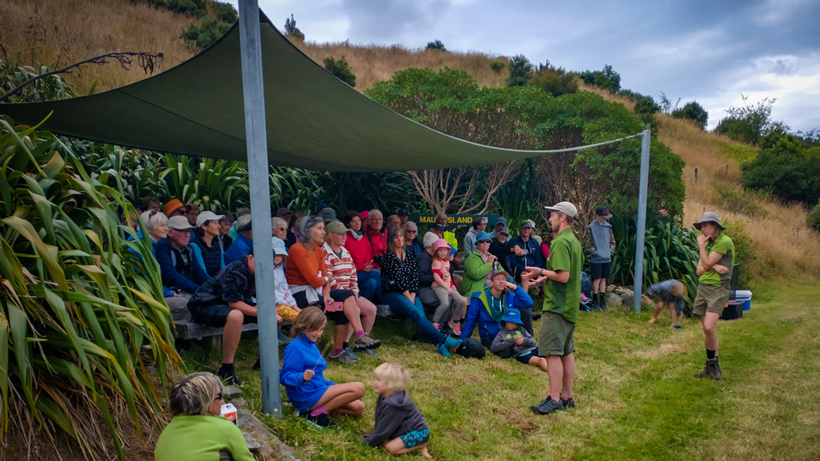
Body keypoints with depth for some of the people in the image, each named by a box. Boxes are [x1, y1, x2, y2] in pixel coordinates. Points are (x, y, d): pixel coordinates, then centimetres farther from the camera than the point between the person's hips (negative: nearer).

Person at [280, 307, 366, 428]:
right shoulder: (295, 348, -15)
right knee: (359, 388, -17)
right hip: (306, 396, -10)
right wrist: (302, 377, -37)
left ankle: (316, 409, 2)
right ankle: (318, 413, -13)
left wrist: (335, 387, 16)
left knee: (359, 408, 6)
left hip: (318, 389, 10)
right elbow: (284, 377, -18)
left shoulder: (311, 345, 14)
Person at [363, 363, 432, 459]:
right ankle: (417, 443, 6)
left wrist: (370, 442, -8)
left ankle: (420, 445, -4)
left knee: (390, 448, -20)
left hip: (418, 432, -10)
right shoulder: (384, 397, 2)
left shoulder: (392, 404, -28)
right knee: (385, 441, 2)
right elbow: (380, 424, 12)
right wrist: (371, 437, 8)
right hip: (408, 428, 10)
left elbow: (385, 428, -19)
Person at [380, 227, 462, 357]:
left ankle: (439, 344, -41)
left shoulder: (409, 255, 16)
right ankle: (444, 340, -38)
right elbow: (398, 279, -8)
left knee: (421, 313, -26)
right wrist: (409, 298, -11)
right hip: (391, 293, -4)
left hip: (409, 293, 5)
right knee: (415, 312, -29)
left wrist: (412, 296, -6)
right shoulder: (389, 256, 0)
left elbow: (415, 277, 8)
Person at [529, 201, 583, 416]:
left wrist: (542, 271, -10)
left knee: (553, 352, -5)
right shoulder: (575, 241, 13)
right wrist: (544, 278, 18)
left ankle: (555, 399, -1)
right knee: (567, 352, 14)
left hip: (557, 305, -10)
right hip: (570, 305, 10)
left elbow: (563, 276, -25)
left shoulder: (560, 242, -18)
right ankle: (567, 397, 22)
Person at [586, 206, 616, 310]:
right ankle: (595, 301, 12)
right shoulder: (591, 227, -9)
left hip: (607, 258, 5)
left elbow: (612, 241, 14)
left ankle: (602, 300, 19)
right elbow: (588, 244, -6)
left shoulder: (608, 226, 4)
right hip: (597, 259, -4)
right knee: (597, 279, 0)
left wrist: (610, 251, 1)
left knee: (603, 279, 11)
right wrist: (595, 252, -12)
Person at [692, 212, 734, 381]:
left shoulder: (725, 242, -9)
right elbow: (699, 270, 9)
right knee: (706, 329, 8)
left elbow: (707, 264, -15)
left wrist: (701, 245, -4)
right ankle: (711, 365, 16)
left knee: (709, 327, -19)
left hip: (718, 289, -8)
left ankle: (712, 363, 0)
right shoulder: (708, 244, 15)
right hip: (703, 288, 8)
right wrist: (714, 266, -10)